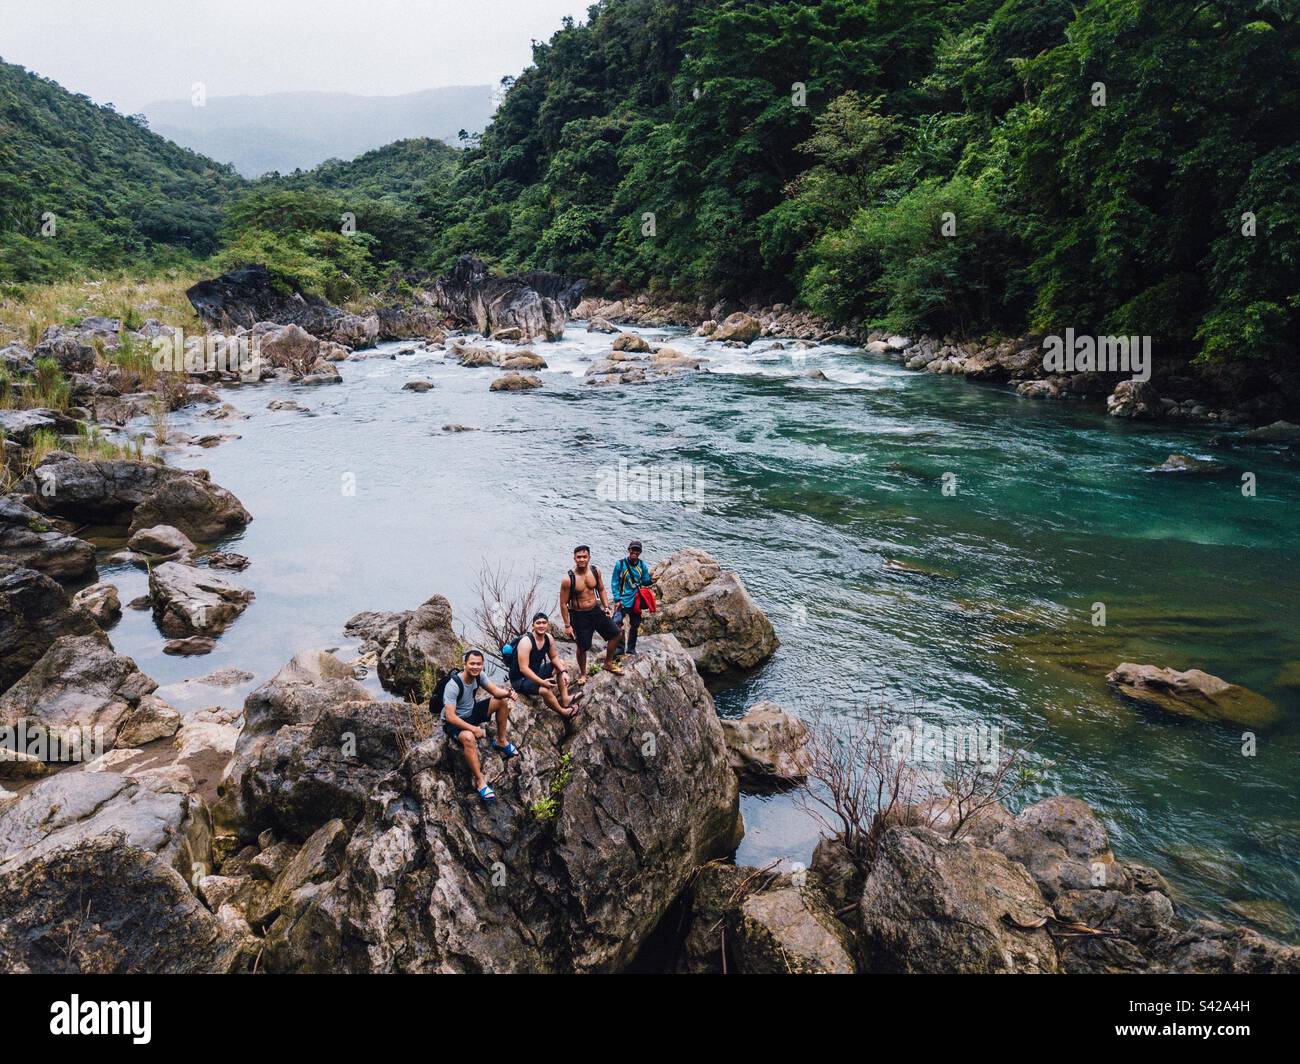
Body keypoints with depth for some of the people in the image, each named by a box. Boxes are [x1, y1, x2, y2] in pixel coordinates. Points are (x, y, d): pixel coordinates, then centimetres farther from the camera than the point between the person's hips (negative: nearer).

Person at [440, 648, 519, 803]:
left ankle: (501, 742, 16)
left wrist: (508, 693, -25)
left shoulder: (479, 675, -10)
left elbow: (495, 690, -2)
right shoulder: (453, 685, -31)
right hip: (454, 721, -8)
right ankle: (479, 781, -29)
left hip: (471, 712, 8)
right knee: (469, 737, -40)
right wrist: (473, 728, -32)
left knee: (503, 701, -1)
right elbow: (450, 716, -32)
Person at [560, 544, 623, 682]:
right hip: (579, 616, -5)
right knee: (582, 647, 6)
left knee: (616, 633, 6)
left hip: (596, 610, 5)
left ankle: (608, 663, 27)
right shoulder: (568, 579, -20)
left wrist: (606, 607, 0)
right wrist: (567, 626, -13)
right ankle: (582, 674, 33)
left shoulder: (595, 571, -5)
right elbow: (563, 604, -14)